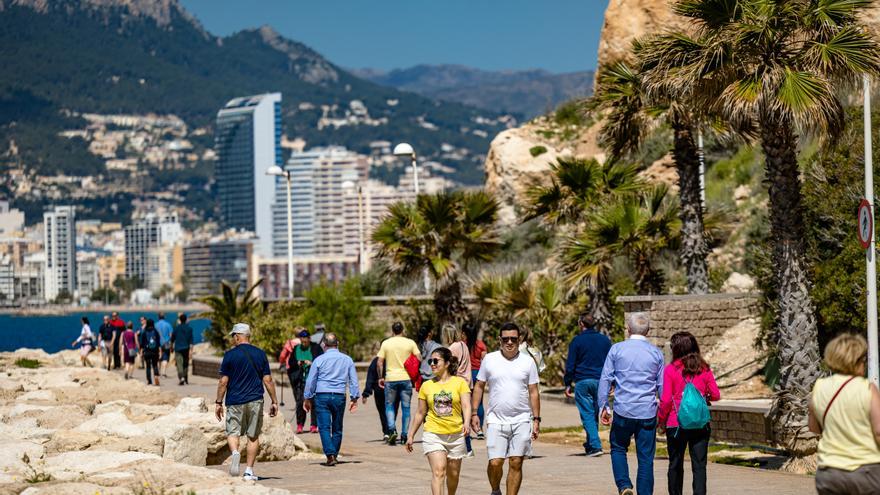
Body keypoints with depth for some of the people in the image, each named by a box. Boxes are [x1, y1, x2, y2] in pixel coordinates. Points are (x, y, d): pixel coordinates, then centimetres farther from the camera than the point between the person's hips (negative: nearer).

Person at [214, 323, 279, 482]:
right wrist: (274, 402, 9)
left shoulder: (230, 355, -4)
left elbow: (223, 382, -5)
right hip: (255, 401, 2)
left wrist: (219, 403, 3)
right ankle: (249, 471, 6)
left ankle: (235, 452, -24)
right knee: (253, 436, 8)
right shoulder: (260, 354, 4)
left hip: (235, 401, -2)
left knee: (232, 432, 7)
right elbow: (268, 380, 3)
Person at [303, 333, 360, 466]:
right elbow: (353, 381, 8)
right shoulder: (347, 360, 6)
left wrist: (308, 398, 13)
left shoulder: (319, 360, -1)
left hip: (322, 396, -2)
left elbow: (310, 381, 4)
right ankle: (335, 455, 18)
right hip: (339, 397, 2)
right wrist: (355, 398, 14)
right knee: (337, 428, 13)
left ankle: (330, 455, -18)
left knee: (324, 427, -5)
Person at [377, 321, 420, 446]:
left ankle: (392, 429, -10)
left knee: (389, 406, 10)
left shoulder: (386, 343, 2)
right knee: (406, 407, 8)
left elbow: (380, 362, -1)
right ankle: (404, 434, 7)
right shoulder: (410, 343, 1)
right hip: (406, 378, 0)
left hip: (390, 379, 0)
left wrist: (381, 377, 8)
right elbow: (419, 359, -3)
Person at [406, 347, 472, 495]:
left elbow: (466, 405, -10)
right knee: (438, 471, -15)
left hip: (456, 435, 0)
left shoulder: (460, 382, 0)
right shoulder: (426, 386, 6)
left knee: (453, 474, 12)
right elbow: (420, 413, 13)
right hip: (433, 434, 0)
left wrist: (466, 423, -29)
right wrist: (411, 436, 14)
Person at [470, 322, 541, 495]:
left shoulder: (528, 361, 5)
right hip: (496, 420, 0)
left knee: (516, 464, 0)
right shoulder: (489, 359, 4)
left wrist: (536, 419, 2)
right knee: (495, 462, -6)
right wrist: (474, 413, 4)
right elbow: (479, 387, 10)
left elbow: (533, 392, 7)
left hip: (521, 420, 0)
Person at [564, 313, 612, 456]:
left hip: (582, 382, -4)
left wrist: (568, 384, 4)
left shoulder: (577, 341, -3)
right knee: (595, 413, 15)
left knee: (587, 414, -3)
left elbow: (570, 365, -3)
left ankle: (595, 446, -14)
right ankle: (590, 443, 24)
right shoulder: (605, 340, 9)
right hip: (600, 382, 4)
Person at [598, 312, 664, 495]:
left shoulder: (616, 349, -1)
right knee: (646, 458, 6)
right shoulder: (656, 353, 4)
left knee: (618, 449, 17)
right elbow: (662, 386, 8)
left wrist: (603, 406, 4)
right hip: (648, 412, 1)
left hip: (623, 411, -1)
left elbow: (605, 379, -2)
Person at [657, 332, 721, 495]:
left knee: (676, 465, 13)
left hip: (676, 425, -2)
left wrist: (661, 420, 4)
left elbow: (666, 400, -10)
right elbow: (716, 395, 0)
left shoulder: (670, 370, -8)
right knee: (699, 465, 1)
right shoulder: (704, 369, 1)